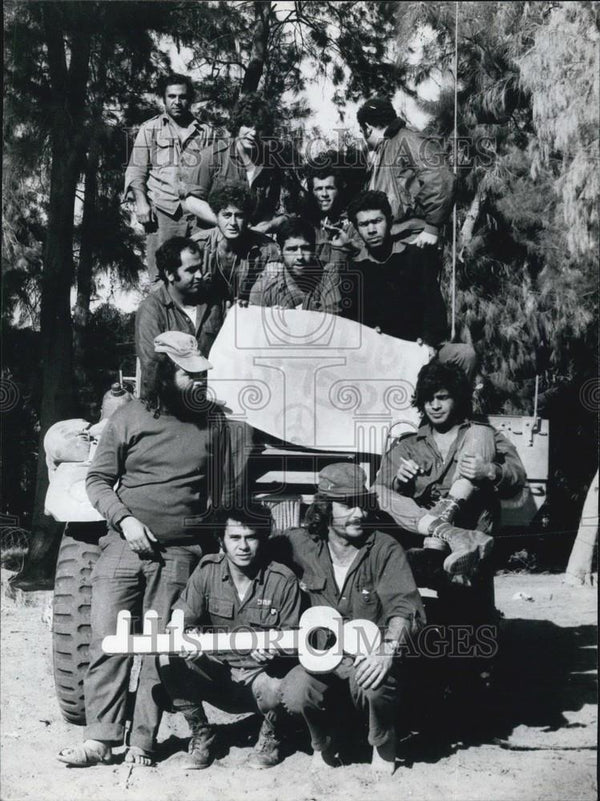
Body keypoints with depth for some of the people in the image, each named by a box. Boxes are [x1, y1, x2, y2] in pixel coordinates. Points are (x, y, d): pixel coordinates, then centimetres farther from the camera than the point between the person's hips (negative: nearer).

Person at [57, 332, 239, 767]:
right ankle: (101, 738, 6)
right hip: (124, 546, 0)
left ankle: (141, 743, 10)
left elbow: (224, 492, 12)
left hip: (179, 555, 0)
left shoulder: (215, 422, 6)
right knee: (108, 642, -3)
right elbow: (98, 480, 5)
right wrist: (124, 519, -10)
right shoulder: (130, 417, 2)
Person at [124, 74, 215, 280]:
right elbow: (136, 170, 9)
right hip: (162, 210, -1)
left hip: (198, 211, 1)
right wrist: (141, 202, -6)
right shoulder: (150, 129, 13)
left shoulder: (205, 132, 16)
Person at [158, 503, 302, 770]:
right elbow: (180, 620, -4)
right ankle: (201, 735, 2)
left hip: (259, 674, -2)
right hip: (215, 672, 3)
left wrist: (273, 650, -29)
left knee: (274, 690, -36)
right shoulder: (208, 570, -4)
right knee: (169, 660, -24)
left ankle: (270, 738, 4)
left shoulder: (283, 580, -10)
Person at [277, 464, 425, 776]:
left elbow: (405, 604, -19)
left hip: (369, 656, -2)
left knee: (372, 685, -34)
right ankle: (323, 741, 12)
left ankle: (383, 742, 4)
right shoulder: (301, 544, -1)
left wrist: (388, 648, -38)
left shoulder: (385, 549, -8)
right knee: (294, 694, -27)